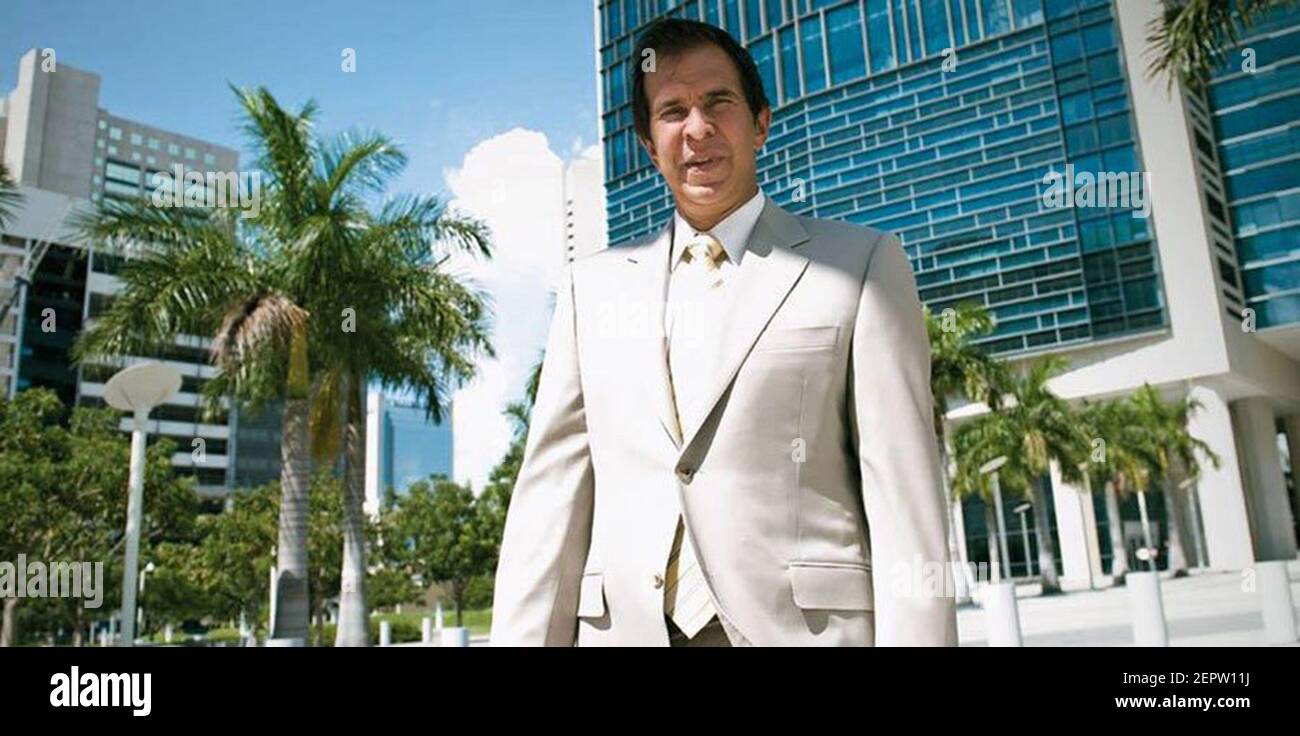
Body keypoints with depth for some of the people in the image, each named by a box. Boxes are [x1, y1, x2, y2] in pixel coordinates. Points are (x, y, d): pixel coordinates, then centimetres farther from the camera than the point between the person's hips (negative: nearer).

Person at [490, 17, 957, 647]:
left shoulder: (861, 264, 3)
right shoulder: (593, 286, 11)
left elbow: (903, 497, -3)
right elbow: (550, 493, 7)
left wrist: (916, 635, -11)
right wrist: (525, 636, 0)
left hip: (808, 626, -2)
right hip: (625, 627, 3)